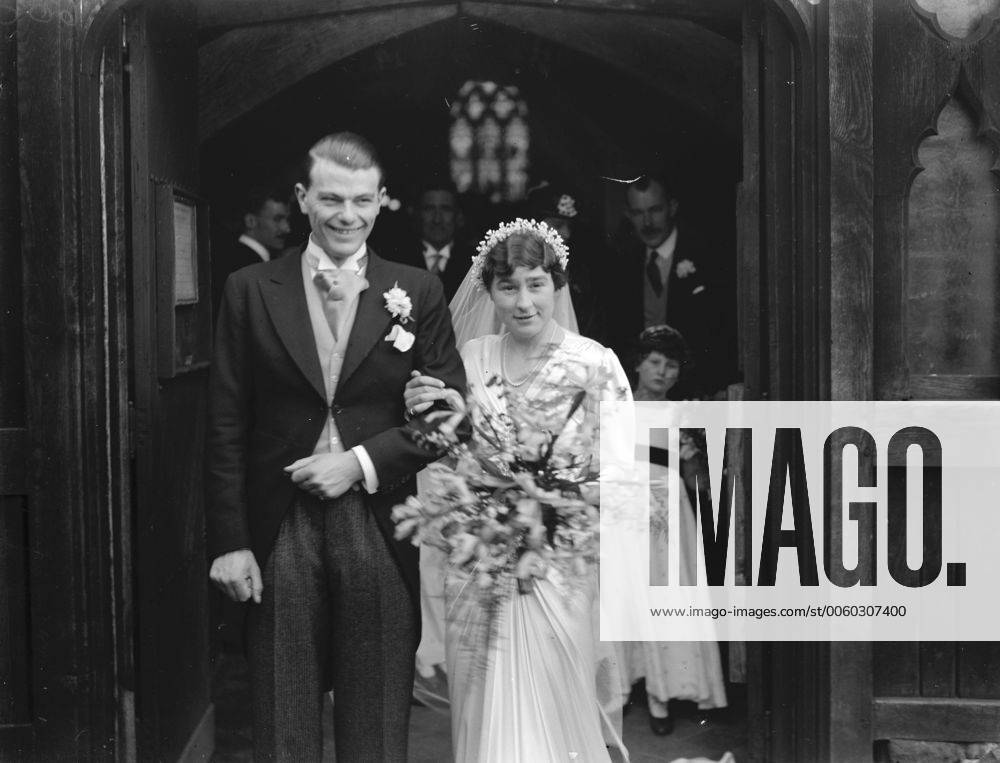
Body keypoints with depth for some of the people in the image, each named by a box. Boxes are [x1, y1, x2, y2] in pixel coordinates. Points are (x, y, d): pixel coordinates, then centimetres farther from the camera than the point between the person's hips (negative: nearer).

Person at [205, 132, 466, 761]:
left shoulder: (418, 293, 4)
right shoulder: (251, 291, 4)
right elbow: (227, 428, 2)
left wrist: (361, 462, -10)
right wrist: (229, 541, -3)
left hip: (380, 529, 0)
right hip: (279, 530, 0)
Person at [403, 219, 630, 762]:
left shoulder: (594, 363, -8)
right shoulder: (470, 360, 3)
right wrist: (422, 416, -7)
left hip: (559, 570, -3)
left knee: (550, 713, 5)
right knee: (485, 715, 12)